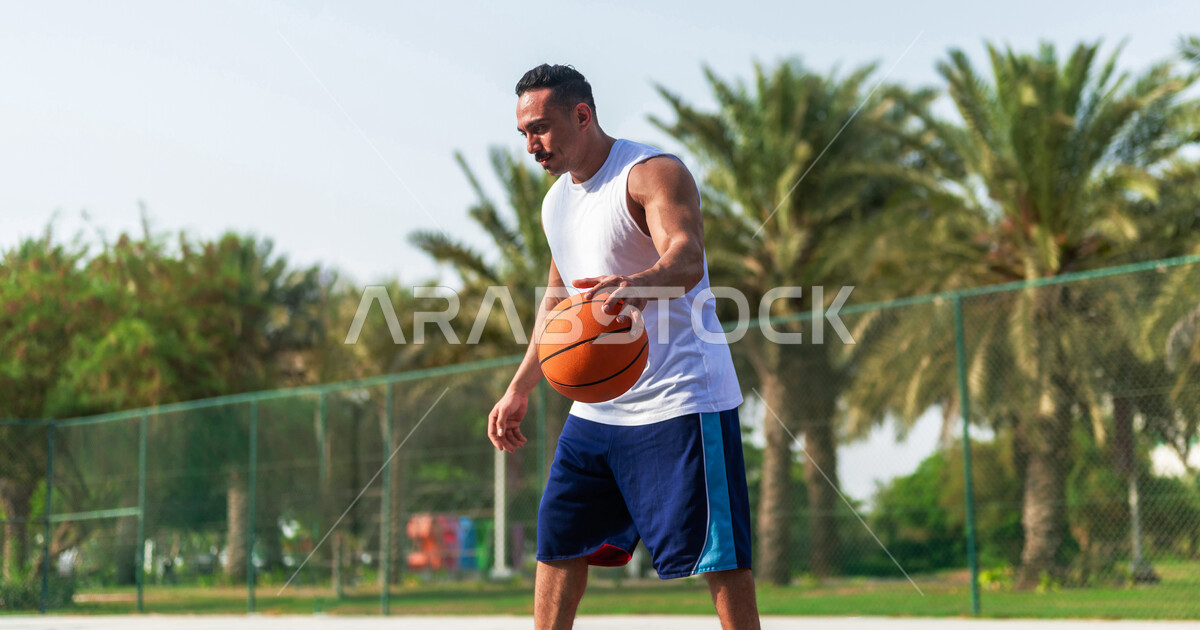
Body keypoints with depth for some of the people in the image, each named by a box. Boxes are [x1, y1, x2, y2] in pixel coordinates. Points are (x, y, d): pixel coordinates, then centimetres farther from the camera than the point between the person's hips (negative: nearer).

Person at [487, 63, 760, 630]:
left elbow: (687, 259, -32)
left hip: (680, 399, -8)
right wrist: (520, 390, 23)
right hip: (597, 406, 8)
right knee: (558, 539, 12)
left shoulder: (653, 173, -13)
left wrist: (637, 284, -55)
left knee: (715, 551, -5)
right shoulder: (556, 202, 13)